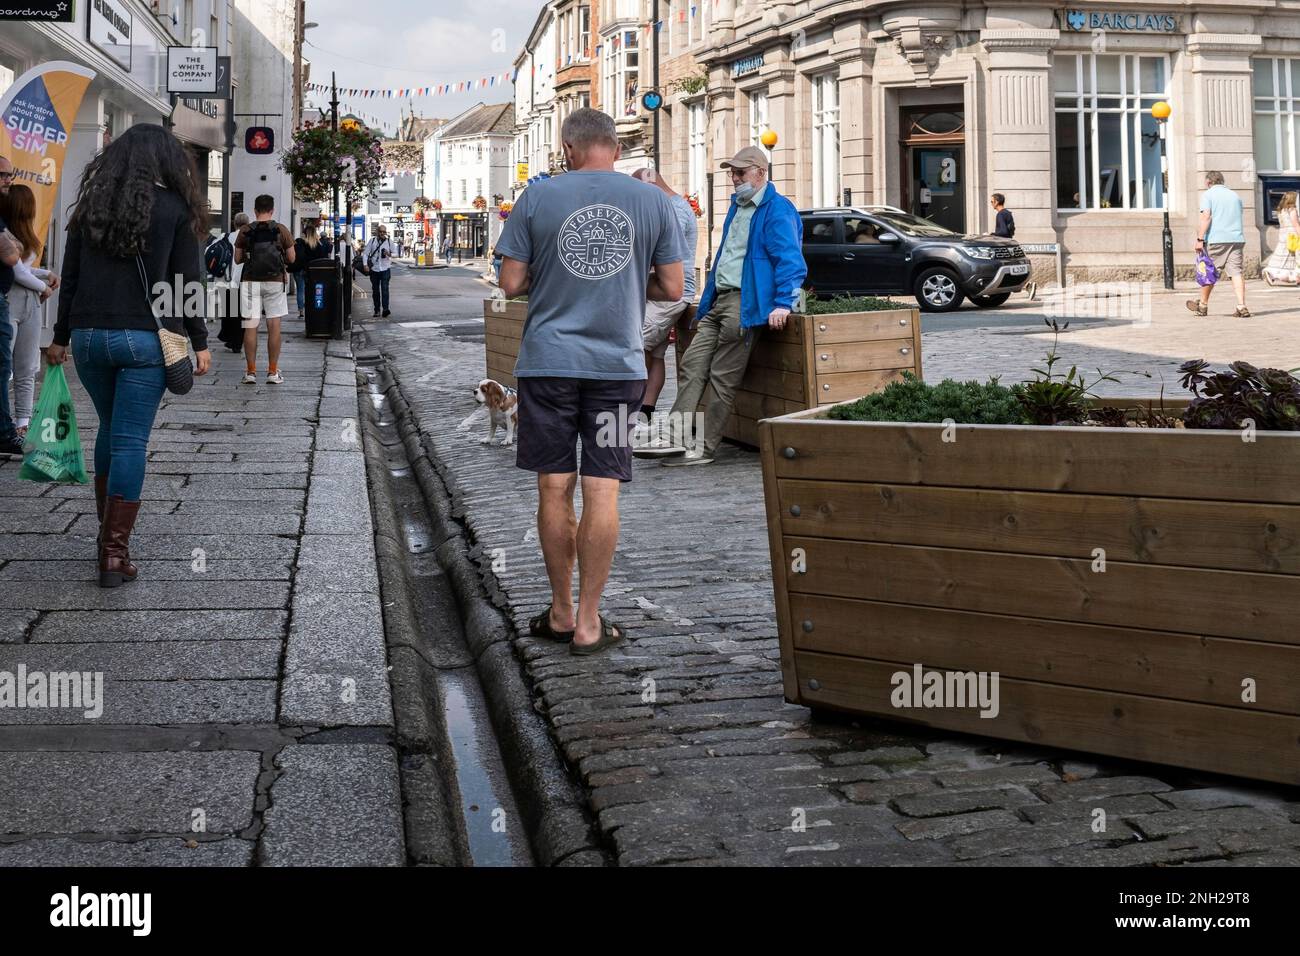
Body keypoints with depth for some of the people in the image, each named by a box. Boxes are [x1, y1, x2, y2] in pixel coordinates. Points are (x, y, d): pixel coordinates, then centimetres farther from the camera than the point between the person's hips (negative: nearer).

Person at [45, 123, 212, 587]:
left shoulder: (91, 205, 9)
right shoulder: (174, 207, -2)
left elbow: (71, 277, 10)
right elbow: (186, 282, -4)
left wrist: (61, 337, 16)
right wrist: (199, 341, 2)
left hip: (89, 335, 4)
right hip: (144, 339, -4)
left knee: (111, 428, 21)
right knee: (130, 440, -3)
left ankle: (107, 529, 24)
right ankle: (115, 551, -4)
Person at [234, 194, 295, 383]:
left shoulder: (245, 231, 0)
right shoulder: (281, 230, -2)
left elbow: (237, 258, 4)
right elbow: (291, 258, 2)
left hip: (250, 281, 1)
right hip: (275, 281, -1)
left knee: (250, 326, 3)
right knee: (274, 326, 4)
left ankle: (251, 372, 1)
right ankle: (273, 372, 5)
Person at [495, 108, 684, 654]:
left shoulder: (537, 198, -2)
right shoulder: (653, 201, 1)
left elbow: (511, 285, -1)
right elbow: (671, 289, 2)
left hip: (548, 362, 0)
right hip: (617, 363, 0)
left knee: (554, 488, 8)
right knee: (602, 492, 2)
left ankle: (561, 613, 19)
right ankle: (588, 623, 6)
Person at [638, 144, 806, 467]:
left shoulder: (777, 210, -8)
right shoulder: (737, 207, 21)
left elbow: (790, 260, -16)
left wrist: (782, 304, -26)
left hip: (745, 304, -9)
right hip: (720, 301, 9)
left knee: (723, 378, -6)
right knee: (691, 365, 0)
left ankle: (705, 449, 0)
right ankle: (675, 437, -3)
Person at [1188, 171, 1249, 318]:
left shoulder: (1207, 195, 1)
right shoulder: (1235, 195, 19)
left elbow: (1206, 217, -12)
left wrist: (1200, 239, -14)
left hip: (1216, 239, -4)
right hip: (1237, 238, 4)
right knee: (1236, 272, -1)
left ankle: (1203, 305, 20)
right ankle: (1241, 307, -12)